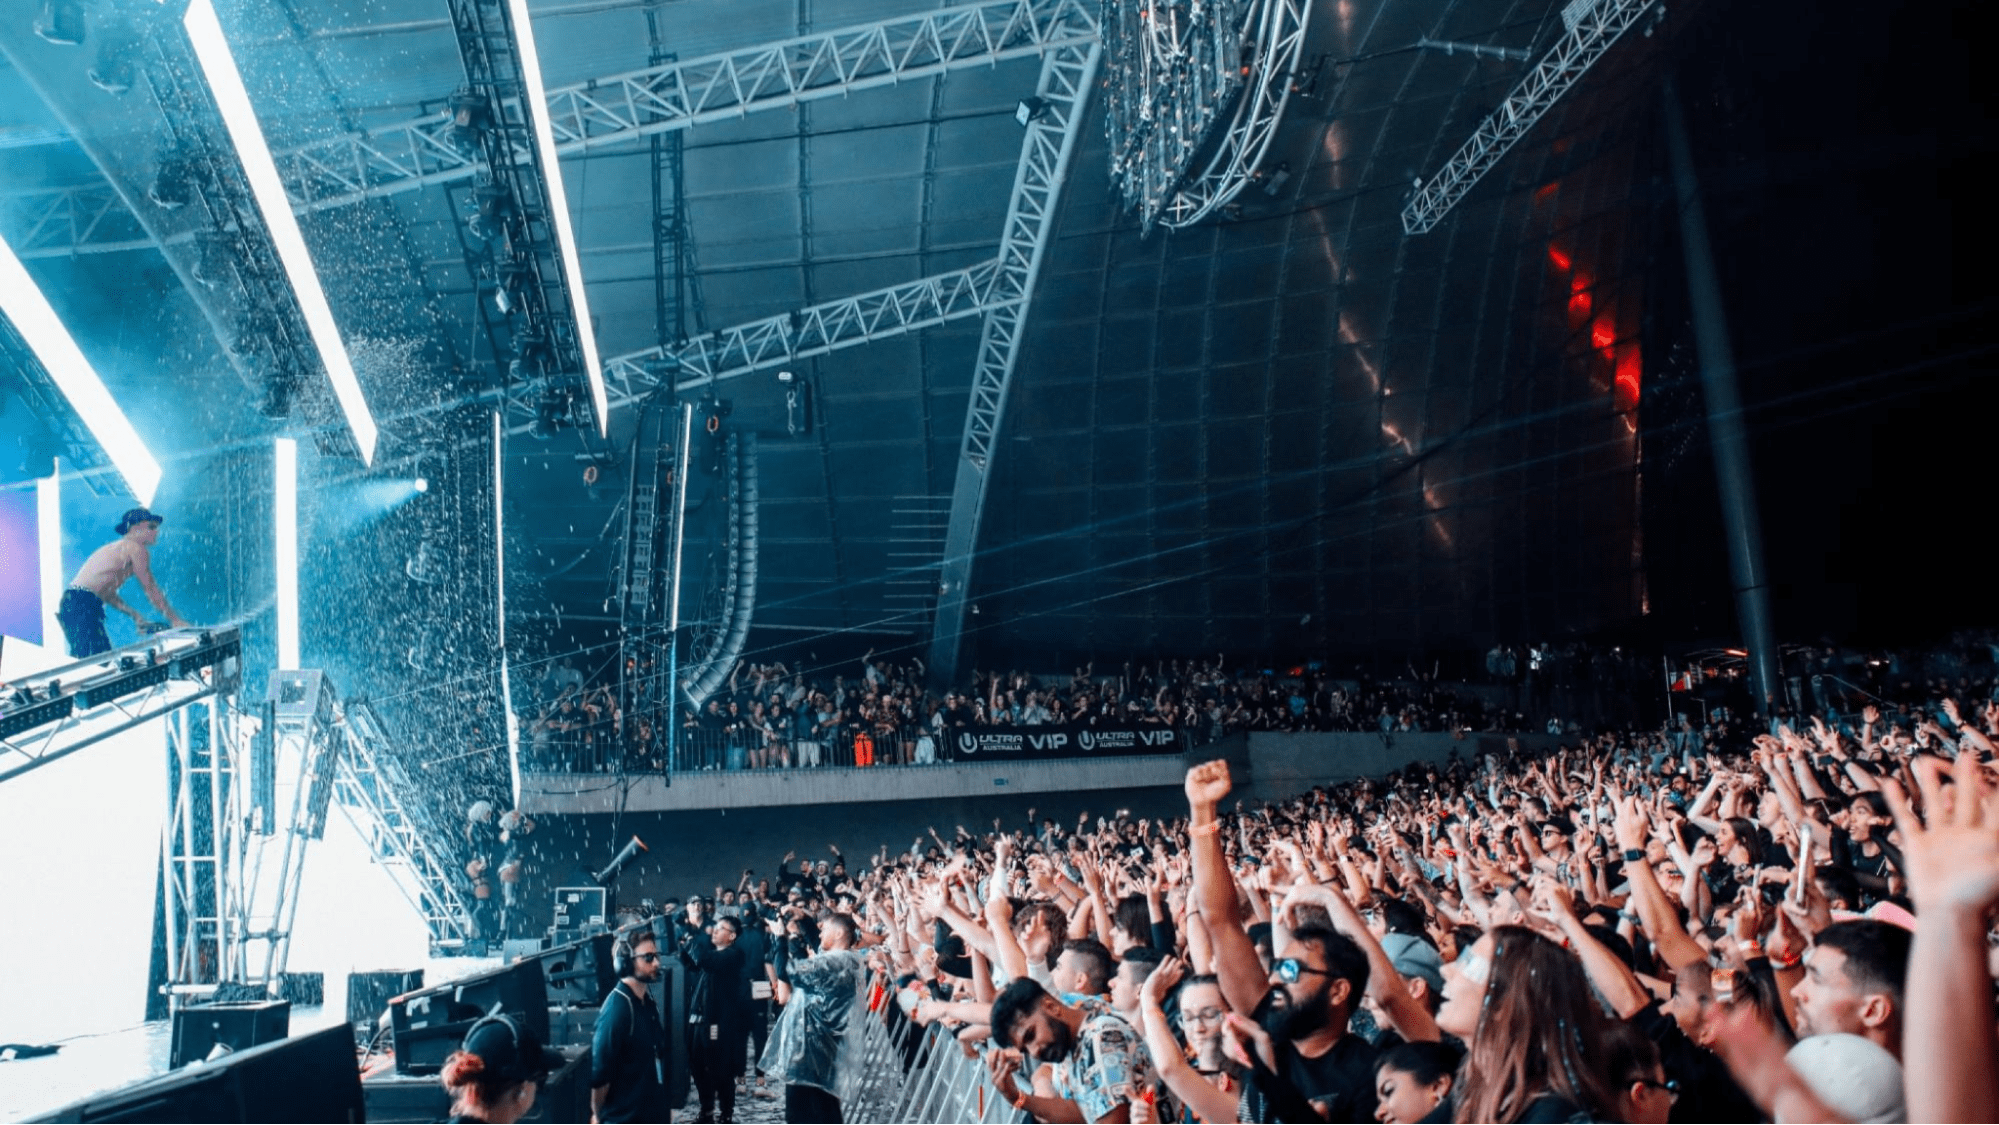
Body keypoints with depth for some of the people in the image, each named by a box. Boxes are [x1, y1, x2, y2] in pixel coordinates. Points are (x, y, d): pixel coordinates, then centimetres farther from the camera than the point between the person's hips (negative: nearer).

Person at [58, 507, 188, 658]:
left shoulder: (115, 548, 25)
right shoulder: (136, 549, -3)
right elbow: (151, 589, -3)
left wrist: (134, 615, 25)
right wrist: (175, 620, 1)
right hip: (82, 606, -10)